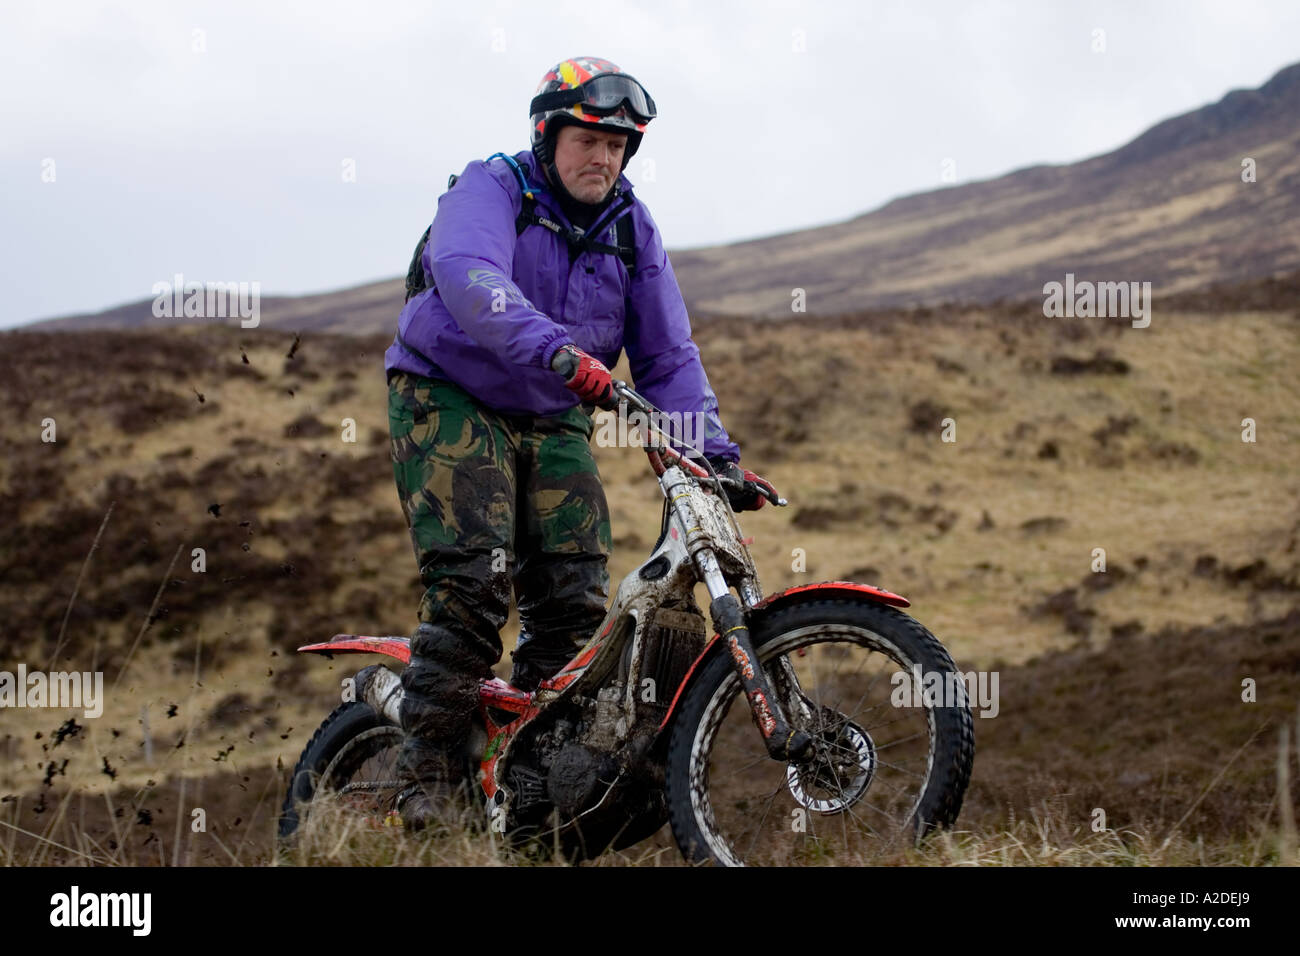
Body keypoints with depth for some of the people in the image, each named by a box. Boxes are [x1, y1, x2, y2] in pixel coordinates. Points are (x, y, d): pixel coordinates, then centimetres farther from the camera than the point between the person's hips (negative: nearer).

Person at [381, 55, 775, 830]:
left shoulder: (632, 228, 6)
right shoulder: (490, 190, -12)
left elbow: (668, 353, 6)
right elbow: (470, 280, -34)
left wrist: (717, 455, -6)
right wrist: (558, 351, -50)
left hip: (553, 420, 6)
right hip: (450, 399, -5)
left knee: (576, 598, -6)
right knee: (473, 582, -21)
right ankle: (426, 771, -16)